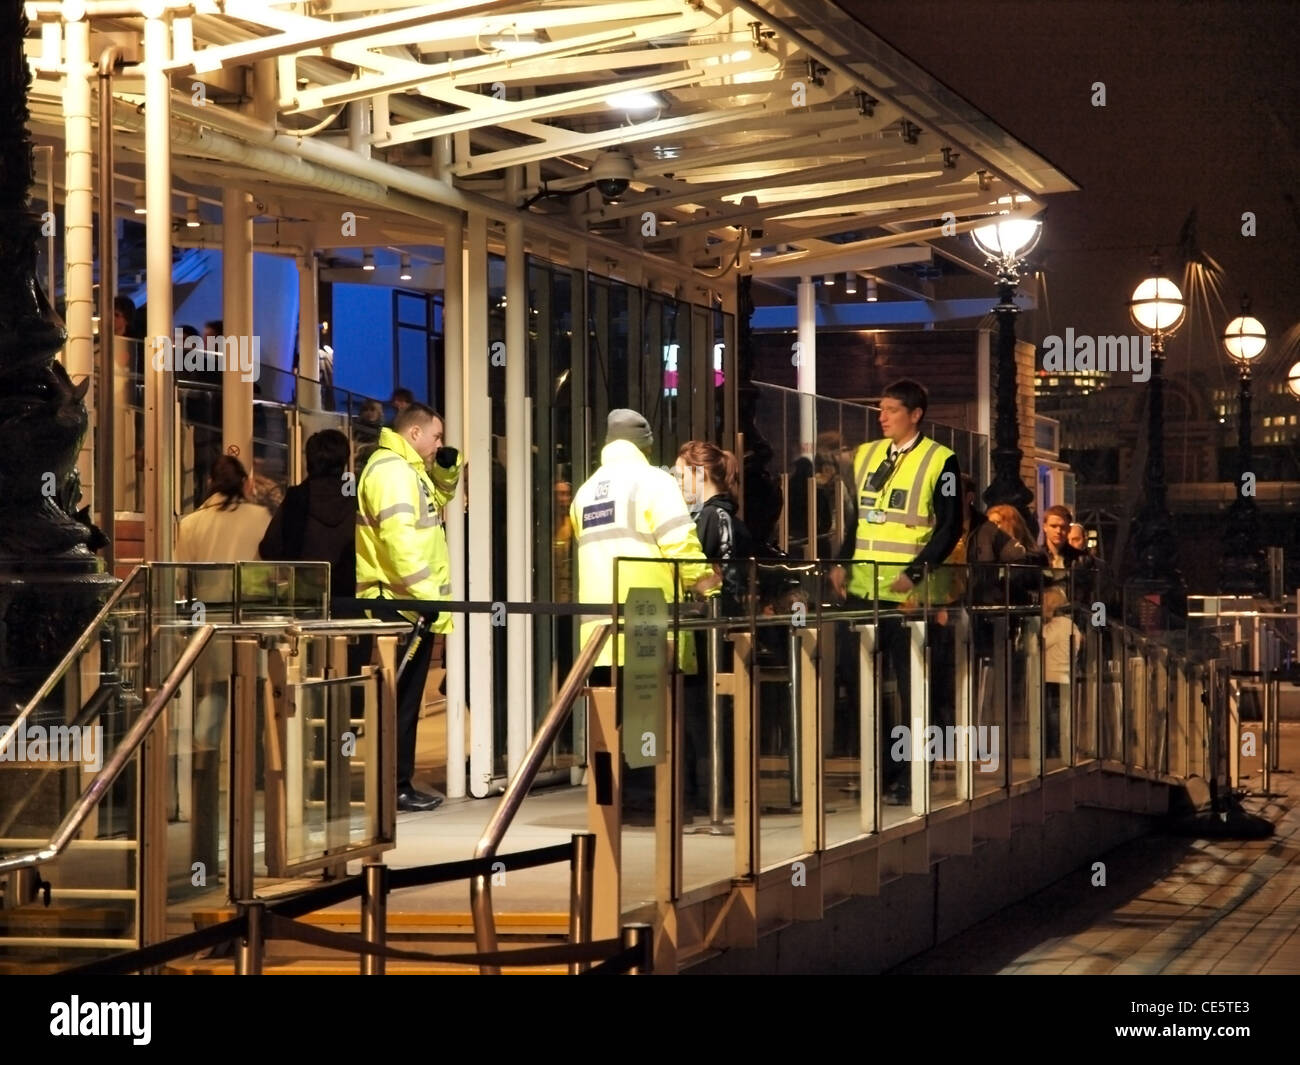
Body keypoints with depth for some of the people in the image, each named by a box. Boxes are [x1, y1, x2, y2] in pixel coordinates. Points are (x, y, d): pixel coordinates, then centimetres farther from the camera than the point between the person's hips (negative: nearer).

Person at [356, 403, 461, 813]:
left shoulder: (409, 470, 19)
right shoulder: (391, 470, -14)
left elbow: (437, 501, 35)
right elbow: (399, 536, -24)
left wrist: (447, 471, 15)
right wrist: (426, 594, -25)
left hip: (410, 607, 10)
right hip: (402, 604, -10)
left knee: (406, 699, 12)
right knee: (401, 700, -7)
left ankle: (400, 784, 16)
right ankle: (395, 788, -4)